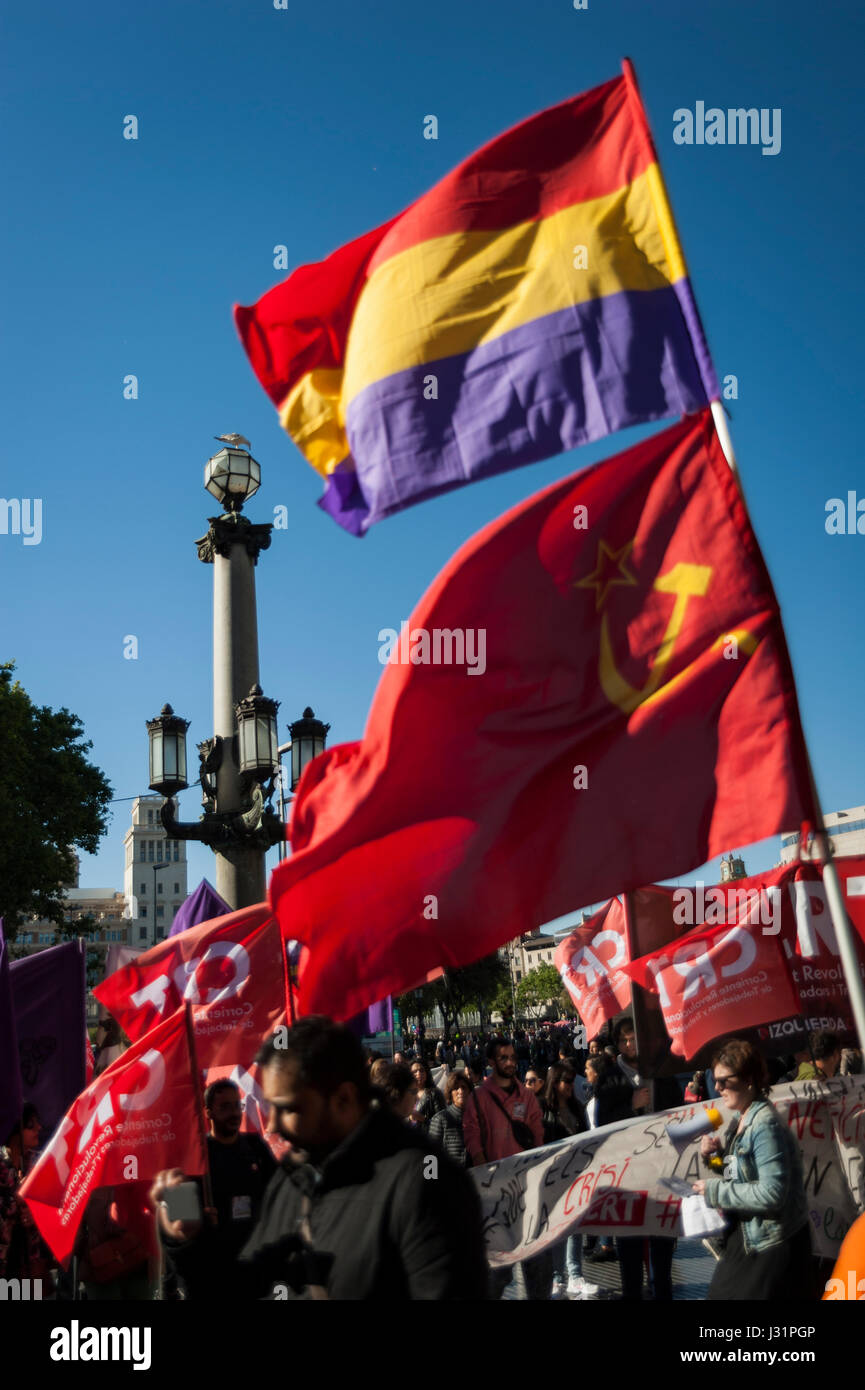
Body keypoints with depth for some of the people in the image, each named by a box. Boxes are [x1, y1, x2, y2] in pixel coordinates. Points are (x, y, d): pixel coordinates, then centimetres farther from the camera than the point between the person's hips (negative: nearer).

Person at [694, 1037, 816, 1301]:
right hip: (746, 1236, 10)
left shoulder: (765, 1125, -23)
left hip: (772, 1243, -10)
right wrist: (717, 1154, -1)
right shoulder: (743, 1119, 7)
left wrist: (716, 1190, -20)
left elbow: (772, 1193, -29)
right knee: (722, 1295, 18)